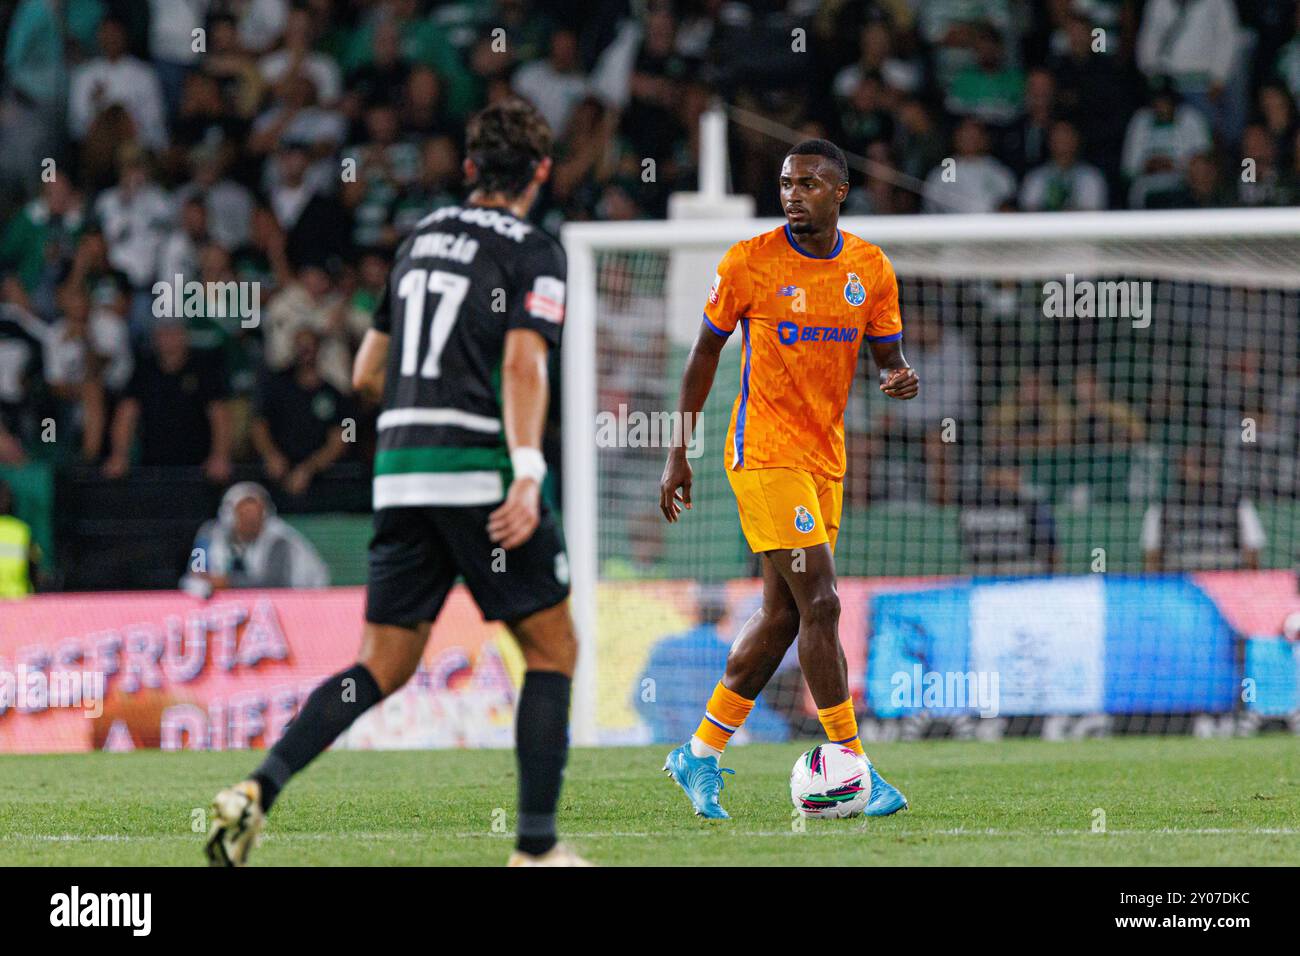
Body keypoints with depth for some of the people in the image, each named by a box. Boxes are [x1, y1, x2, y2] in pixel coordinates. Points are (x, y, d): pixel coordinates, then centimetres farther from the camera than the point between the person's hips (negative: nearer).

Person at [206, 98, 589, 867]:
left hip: (401, 473, 6)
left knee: (384, 667, 8)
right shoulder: (534, 253, -2)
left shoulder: (423, 238, 18)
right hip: (481, 469, -6)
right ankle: (537, 846, 1)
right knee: (553, 650, 7)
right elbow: (524, 364, -17)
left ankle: (258, 791, -11)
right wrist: (527, 474, -26)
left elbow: (368, 373, 23)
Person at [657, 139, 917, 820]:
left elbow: (887, 358, 11)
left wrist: (901, 379, -15)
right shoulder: (749, 264, -8)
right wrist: (678, 453, 3)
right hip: (765, 452, -6)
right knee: (819, 605, -13)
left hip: (826, 458, 6)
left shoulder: (871, 270, 4)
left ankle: (700, 756, 21)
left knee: (782, 613, 9)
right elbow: (705, 353, 2)